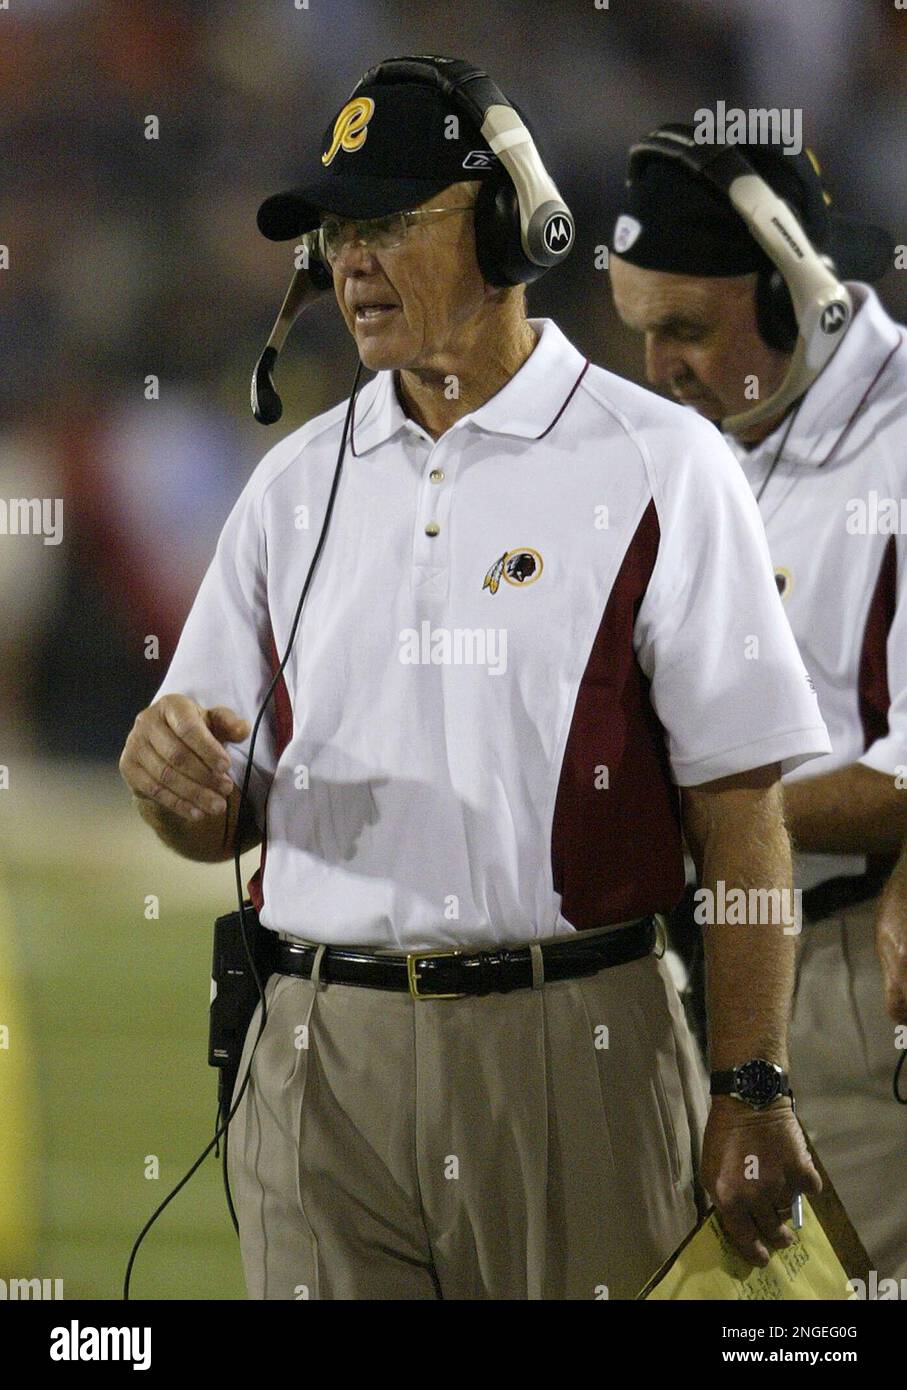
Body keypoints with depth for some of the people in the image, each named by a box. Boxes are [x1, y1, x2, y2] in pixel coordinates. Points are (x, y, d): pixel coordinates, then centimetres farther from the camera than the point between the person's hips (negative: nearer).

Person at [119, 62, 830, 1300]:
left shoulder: (656, 467, 0)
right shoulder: (296, 482, 14)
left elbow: (741, 808, -5)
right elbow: (221, 821, 16)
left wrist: (752, 1095, -11)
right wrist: (172, 774, -8)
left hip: (574, 1058, -4)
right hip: (320, 1055, 4)